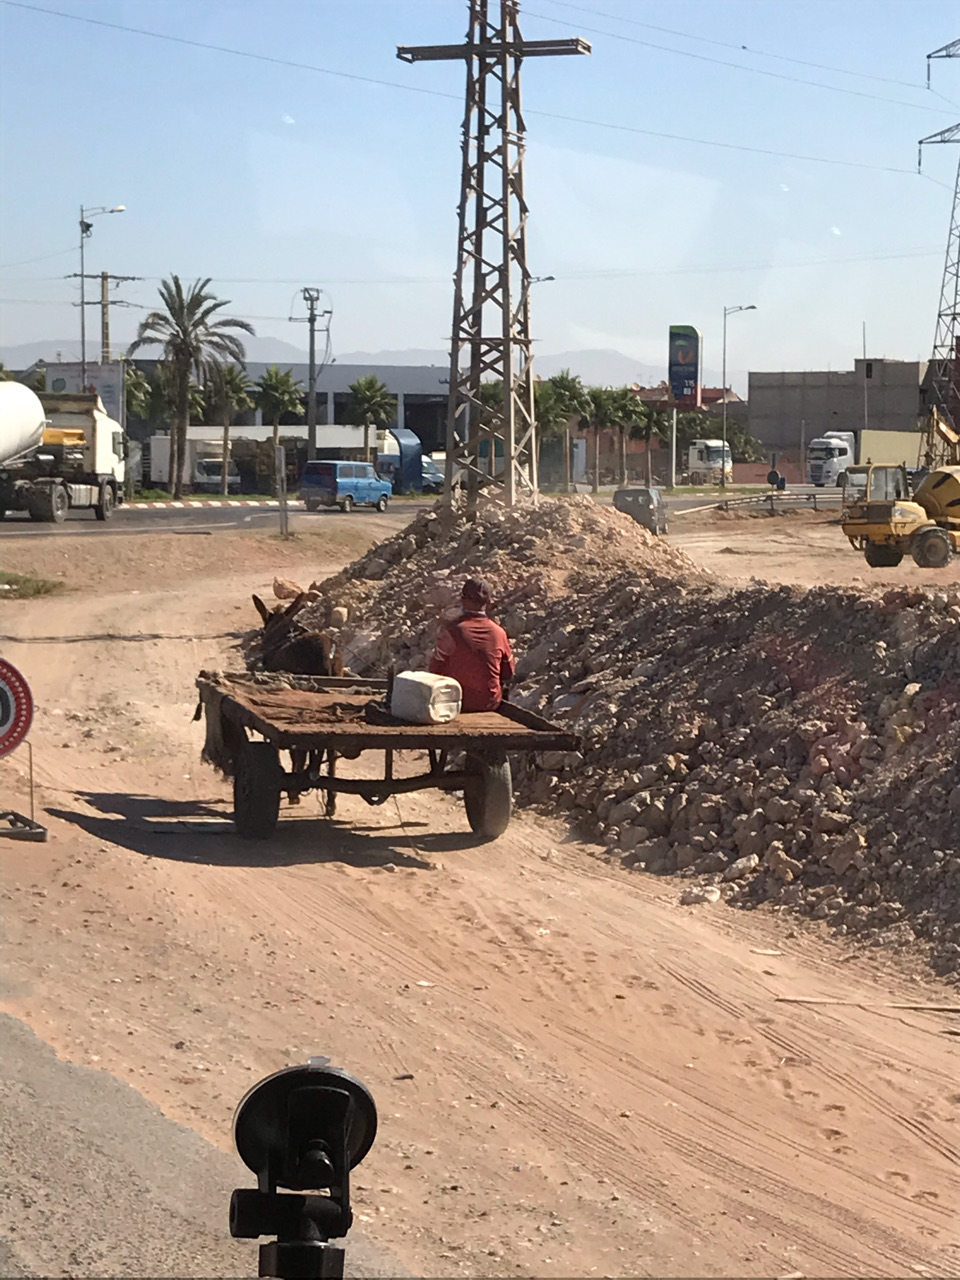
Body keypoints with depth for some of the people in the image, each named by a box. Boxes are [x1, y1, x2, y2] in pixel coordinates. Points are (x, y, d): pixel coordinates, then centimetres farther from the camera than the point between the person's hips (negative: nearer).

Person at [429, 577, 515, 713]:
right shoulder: (498, 632, -6)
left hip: (461, 703, -2)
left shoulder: (452, 630, -14)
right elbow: (508, 674, 5)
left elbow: (436, 670, -7)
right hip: (491, 703, 2)